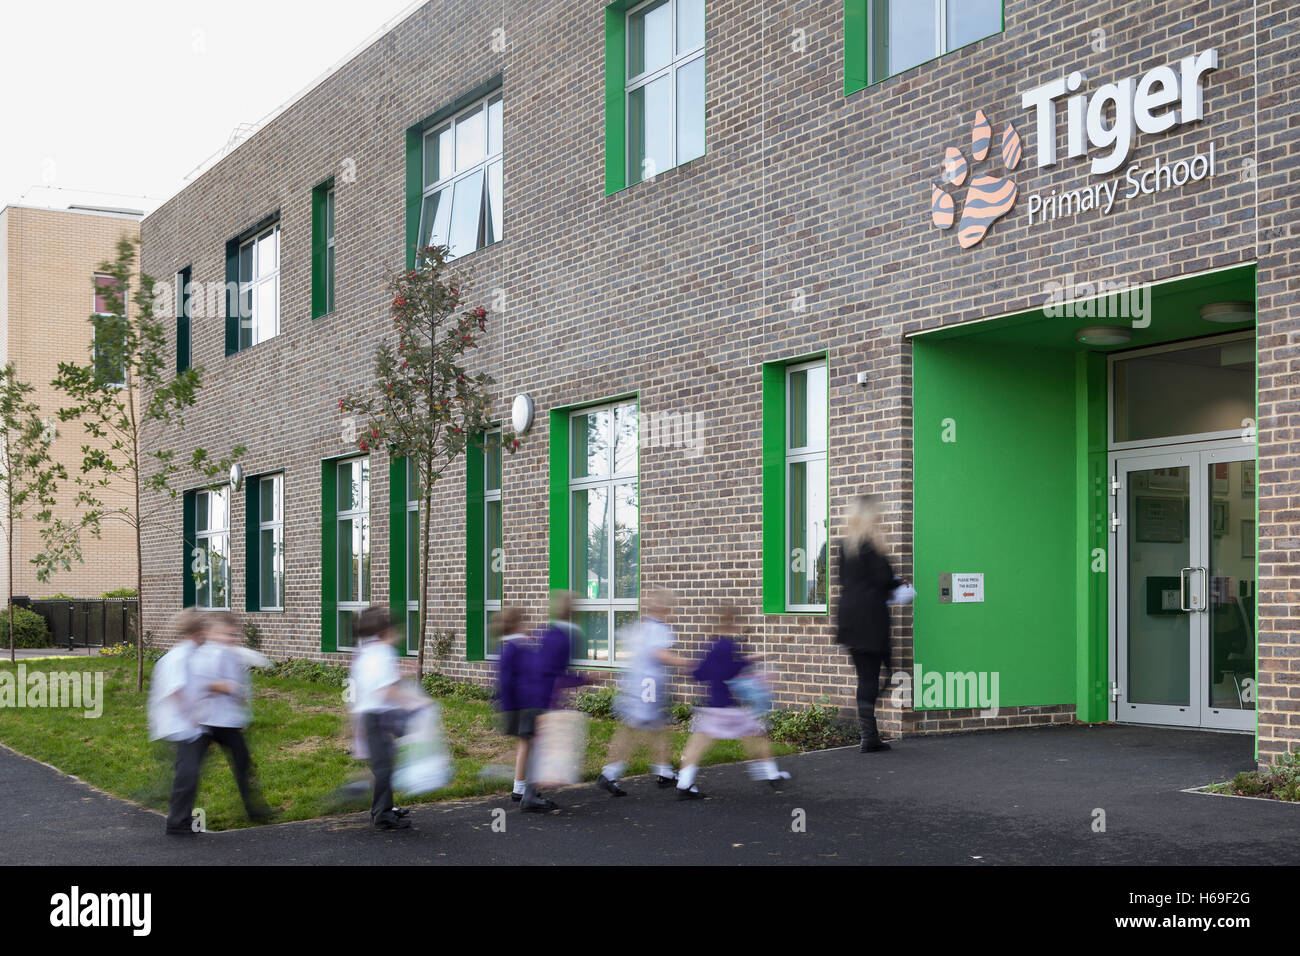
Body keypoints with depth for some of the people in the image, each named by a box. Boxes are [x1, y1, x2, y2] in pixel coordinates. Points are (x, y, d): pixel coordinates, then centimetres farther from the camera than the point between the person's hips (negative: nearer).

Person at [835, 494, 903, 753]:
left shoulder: (845, 543, 10)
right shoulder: (871, 543, -11)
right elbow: (882, 578, -15)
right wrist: (898, 585, 7)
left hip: (848, 613, 6)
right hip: (870, 615, -6)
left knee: (865, 675, 10)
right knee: (870, 677, 1)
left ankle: (871, 736, 9)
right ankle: (869, 737, 0)